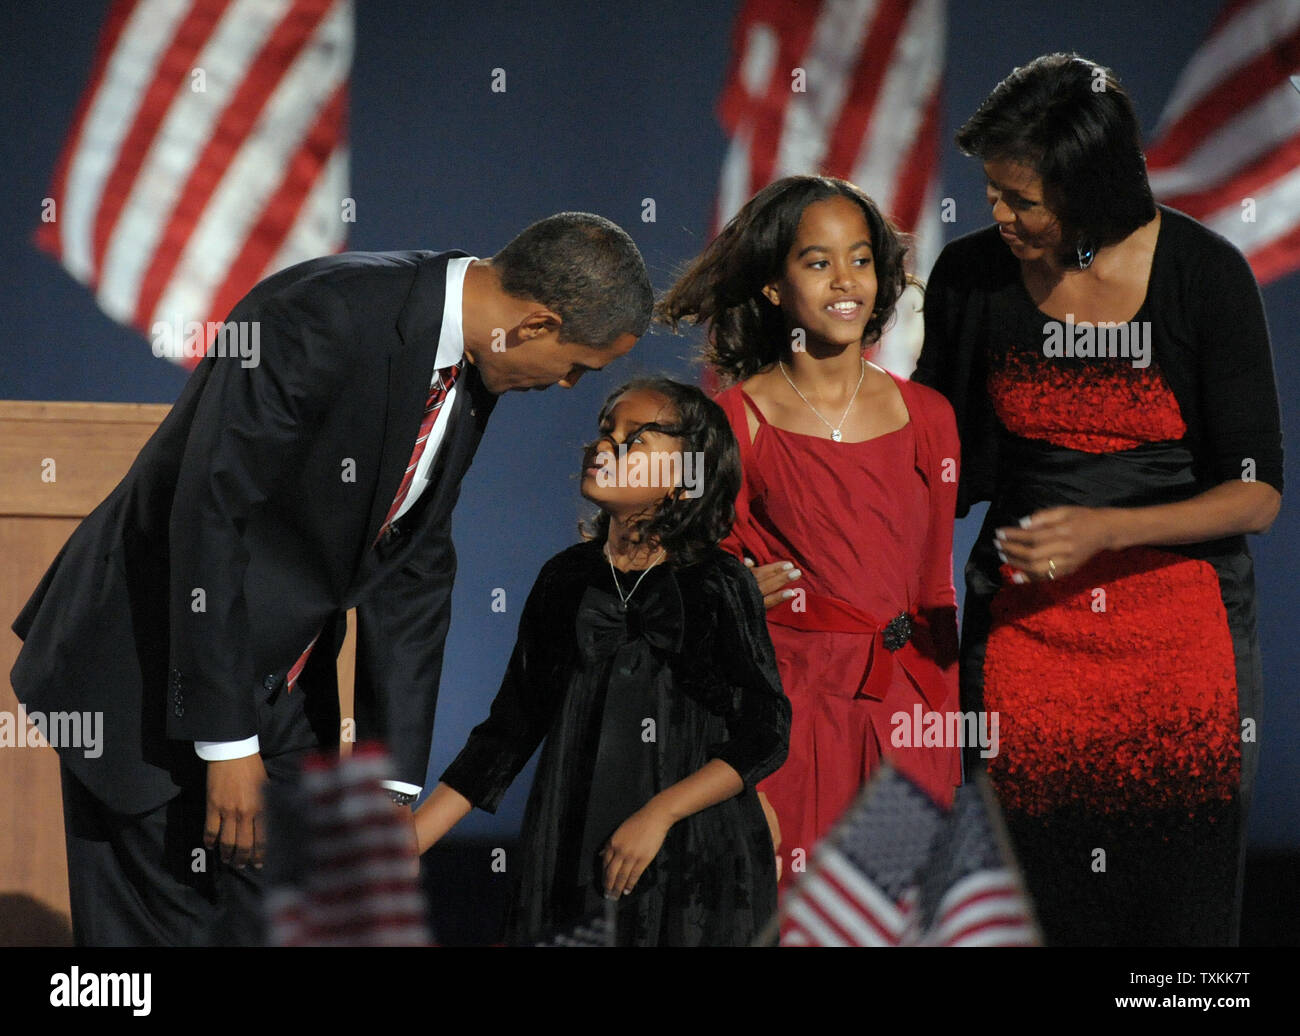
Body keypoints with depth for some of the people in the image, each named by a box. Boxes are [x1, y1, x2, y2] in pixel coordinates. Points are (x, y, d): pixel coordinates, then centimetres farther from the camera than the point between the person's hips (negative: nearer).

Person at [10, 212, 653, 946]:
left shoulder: (472, 376, -1)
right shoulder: (317, 320, -27)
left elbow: (411, 569, 6)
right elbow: (207, 521, -26)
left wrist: (395, 782, 4)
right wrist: (228, 742, -23)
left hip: (279, 684, 8)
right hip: (152, 670, -8)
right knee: (166, 929, -5)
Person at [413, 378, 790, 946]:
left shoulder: (717, 584, -6)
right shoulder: (566, 579, 5)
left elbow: (766, 735, -6)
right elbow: (508, 730, 7)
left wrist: (658, 814, -17)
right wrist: (399, 850, 0)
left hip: (692, 875, -3)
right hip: (570, 866, 3)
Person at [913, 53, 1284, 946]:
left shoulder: (1206, 276, -10)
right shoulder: (971, 277, -2)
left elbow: (1258, 494, -9)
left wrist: (1104, 529, -21)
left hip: (1180, 616, -2)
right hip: (1023, 622, 2)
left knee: (1174, 905, 3)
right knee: (1031, 901, 0)